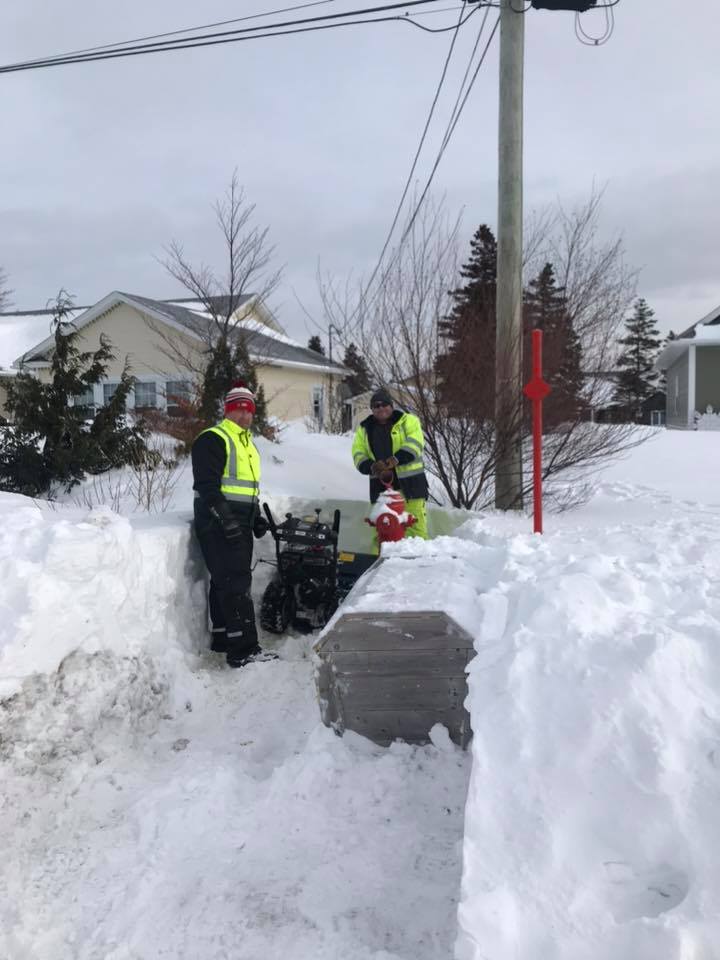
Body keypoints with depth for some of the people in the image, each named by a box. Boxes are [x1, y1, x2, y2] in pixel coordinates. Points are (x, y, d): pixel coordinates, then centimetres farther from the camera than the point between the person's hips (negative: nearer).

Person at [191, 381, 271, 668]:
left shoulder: (247, 443, 22)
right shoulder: (213, 440, -9)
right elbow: (207, 485, -18)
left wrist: (257, 517, 20)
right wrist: (225, 519, -24)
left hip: (240, 524, 9)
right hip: (218, 524, -9)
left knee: (226, 581, 14)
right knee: (236, 583, -13)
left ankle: (223, 638, 22)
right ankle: (244, 649, -14)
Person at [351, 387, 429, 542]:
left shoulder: (407, 420, 4)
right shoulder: (365, 429, 16)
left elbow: (414, 443, -11)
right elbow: (358, 453, 9)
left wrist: (396, 459, -25)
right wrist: (370, 467, -12)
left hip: (409, 482, -3)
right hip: (380, 484, 3)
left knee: (416, 523, -7)